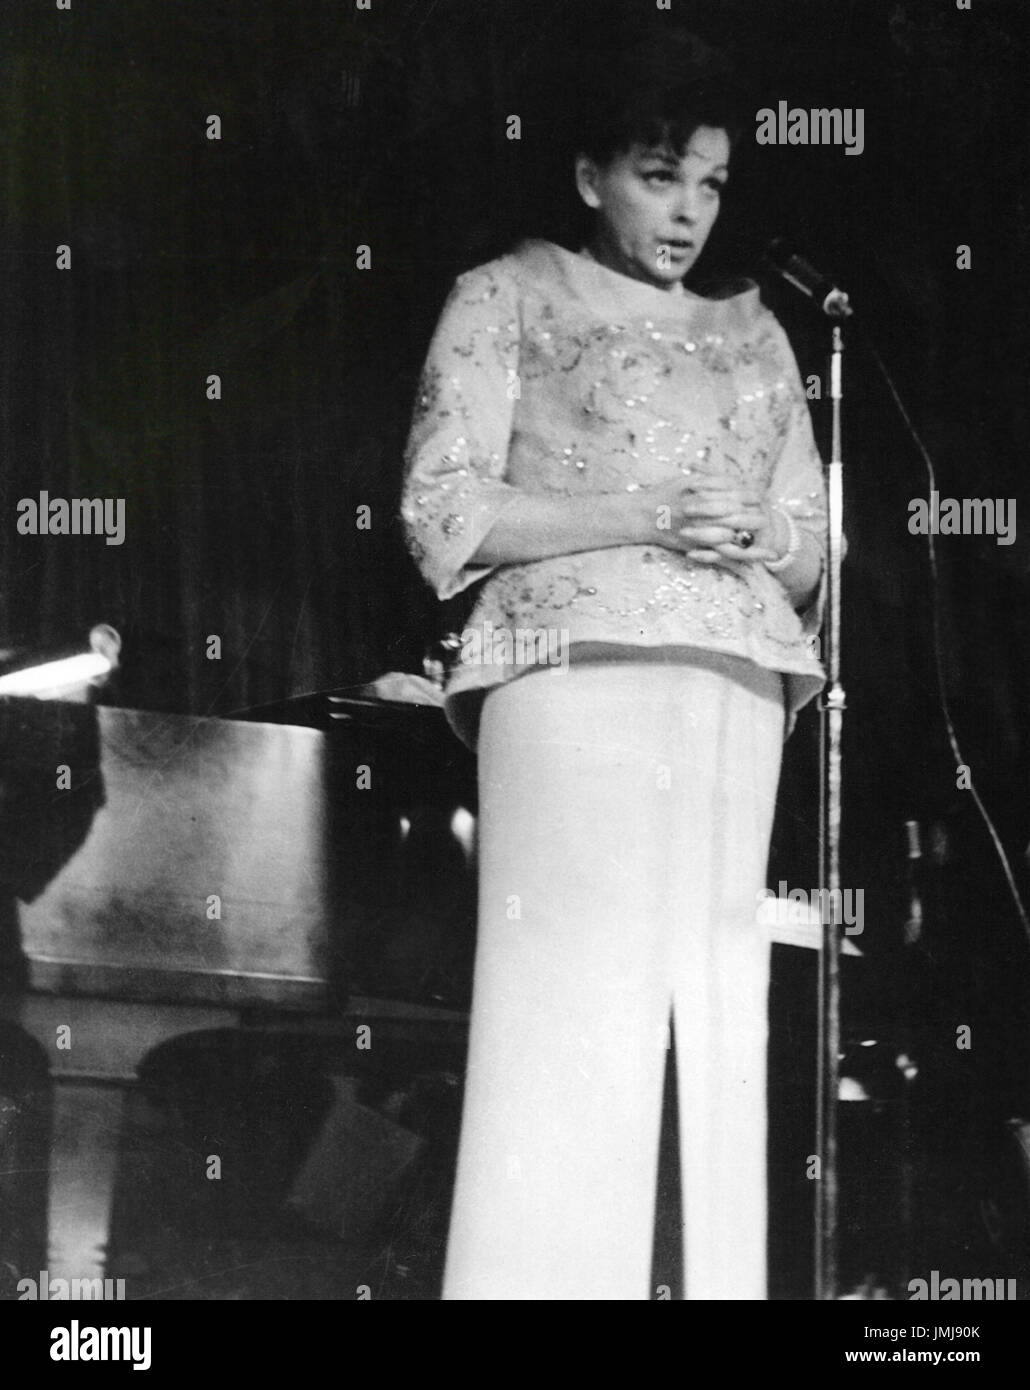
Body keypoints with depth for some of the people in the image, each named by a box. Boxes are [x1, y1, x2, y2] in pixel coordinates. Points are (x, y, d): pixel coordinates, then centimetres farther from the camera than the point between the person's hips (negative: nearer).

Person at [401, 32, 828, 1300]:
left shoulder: (751, 334, 22)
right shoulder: (508, 299, 9)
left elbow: (810, 552, 20)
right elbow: (444, 513, -2)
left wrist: (757, 542, -5)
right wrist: (650, 519, -11)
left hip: (734, 692, 5)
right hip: (571, 673, -5)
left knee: (719, 1015, -2)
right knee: (569, 1008, -13)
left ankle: (717, 1282, -1)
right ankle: (547, 1280, -14)